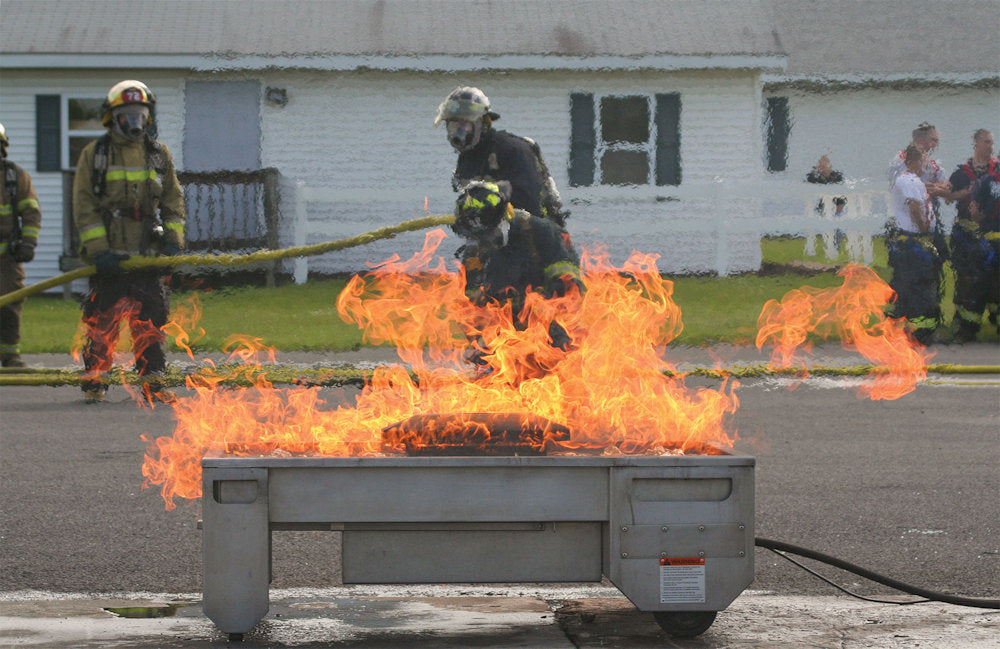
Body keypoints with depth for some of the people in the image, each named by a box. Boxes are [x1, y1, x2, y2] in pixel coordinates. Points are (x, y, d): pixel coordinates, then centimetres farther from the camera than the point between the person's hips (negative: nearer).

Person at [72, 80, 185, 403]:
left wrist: (172, 240, 5)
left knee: (151, 319, 1)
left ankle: (152, 381, 7)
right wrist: (98, 249, -10)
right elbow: (83, 205, -1)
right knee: (103, 319, -2)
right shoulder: (94, 155, 3)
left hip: (148, 255, 3)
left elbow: (173, 201, 17)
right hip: (109, 255, -2)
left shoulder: (159, 155, 13)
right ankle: (94, 381, 7)